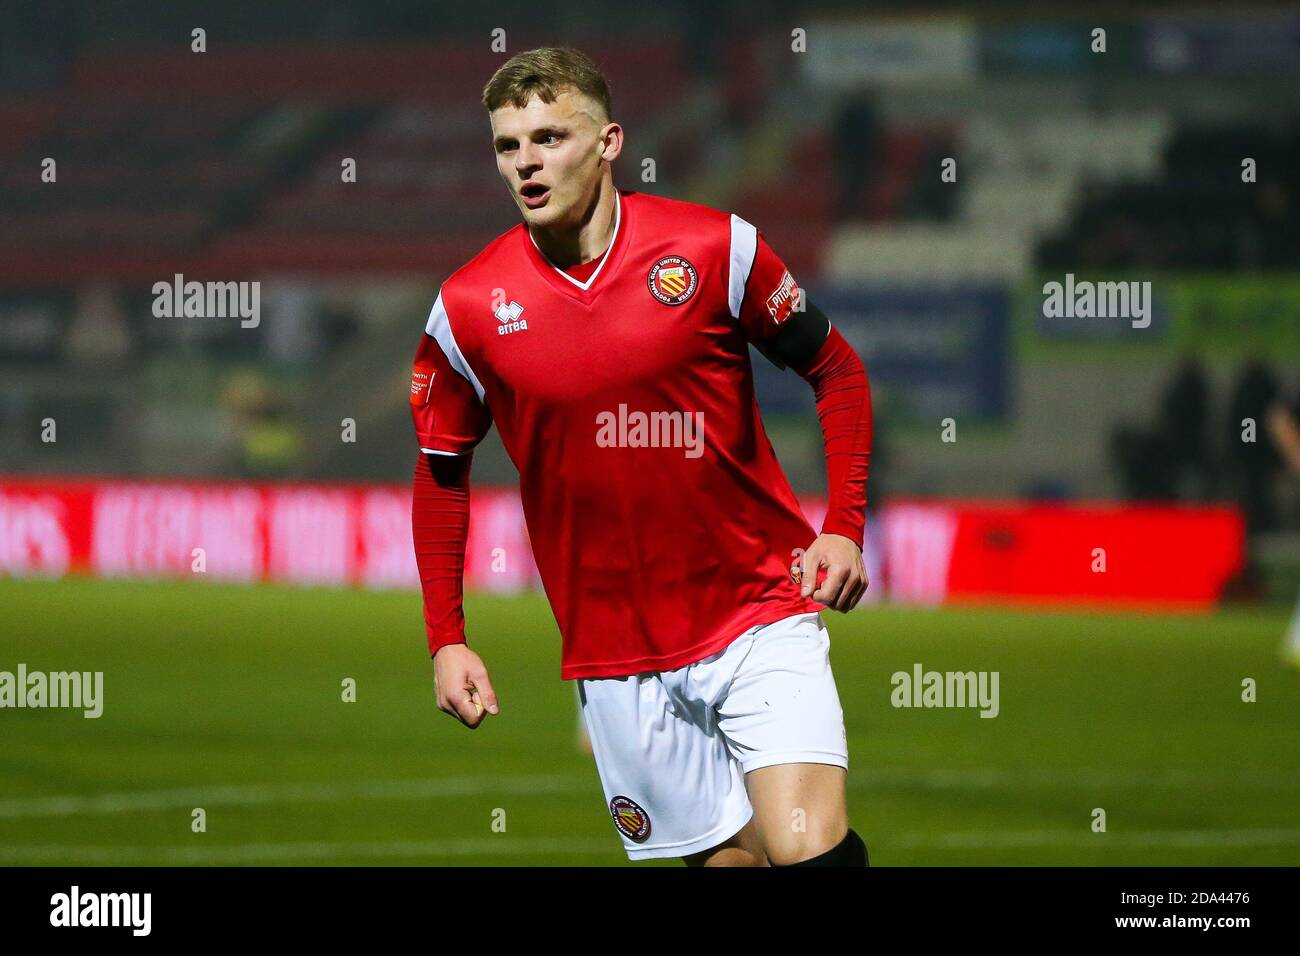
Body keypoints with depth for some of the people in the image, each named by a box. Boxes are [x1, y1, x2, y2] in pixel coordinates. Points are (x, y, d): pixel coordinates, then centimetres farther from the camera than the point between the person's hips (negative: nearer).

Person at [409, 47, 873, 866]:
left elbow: (836, 370, 6)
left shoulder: (716, 248, -6)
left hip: (761, 611, -1)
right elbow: (442, 469, 12)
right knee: (728, 857, 1)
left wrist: (845, 529, -4)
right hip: (617, 660, 2)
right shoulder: (468, 307, -2)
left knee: (811, 851, -19)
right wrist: (445, 639, 7)